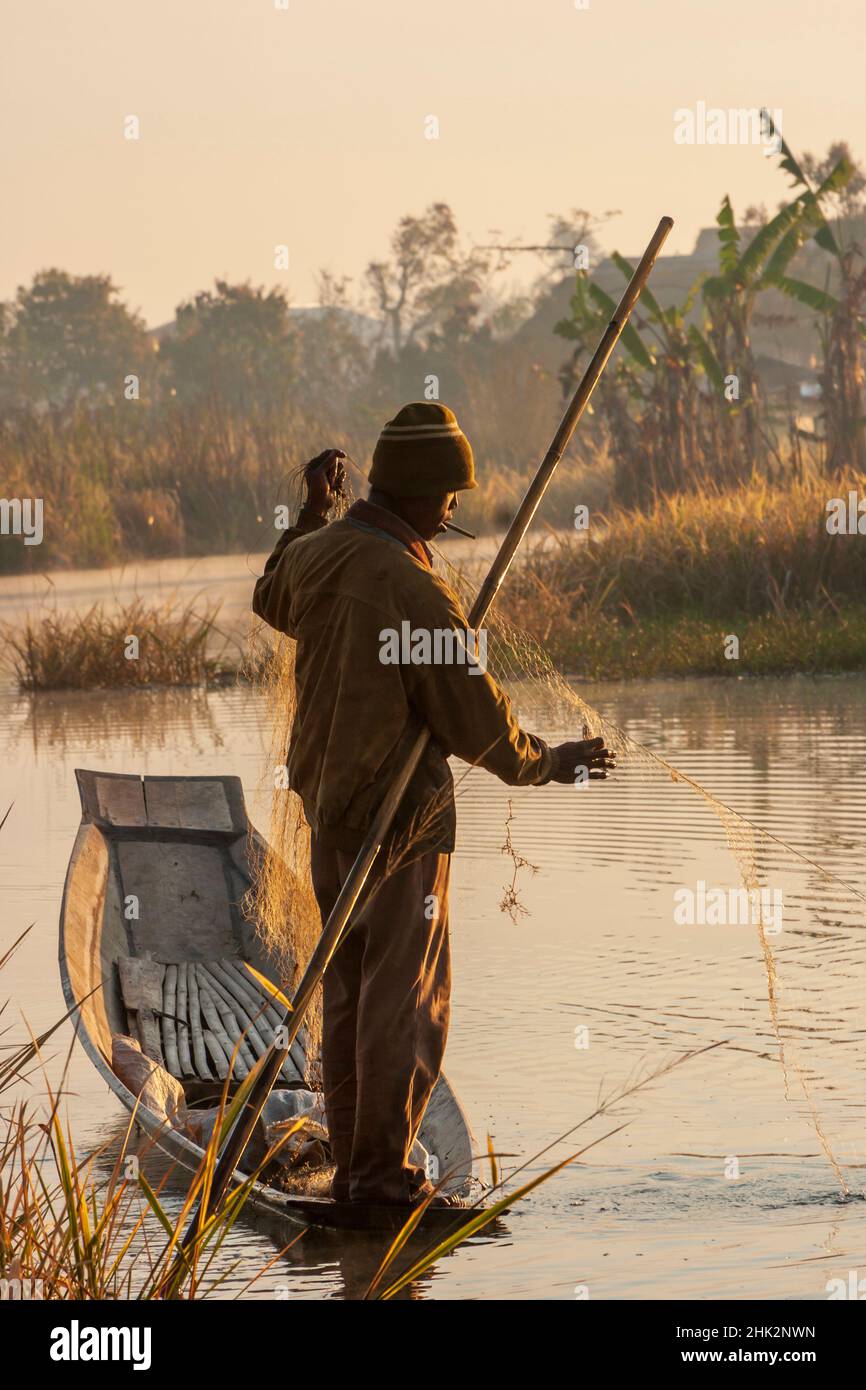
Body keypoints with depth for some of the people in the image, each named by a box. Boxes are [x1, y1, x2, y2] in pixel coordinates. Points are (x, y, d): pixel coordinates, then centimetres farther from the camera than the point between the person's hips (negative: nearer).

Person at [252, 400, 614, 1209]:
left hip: (326, 804, 8)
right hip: (399, 814, -8)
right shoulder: (417, 594, -22)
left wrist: (312, 514, 34)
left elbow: (273, 602, 29)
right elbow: (478, 723, -16)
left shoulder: (316, 558, 1)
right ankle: (385, 1172, 1)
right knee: (405, 995, -1)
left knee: (346, 990, 14)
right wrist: (550, 765, 1)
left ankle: (351, 1167, 20)